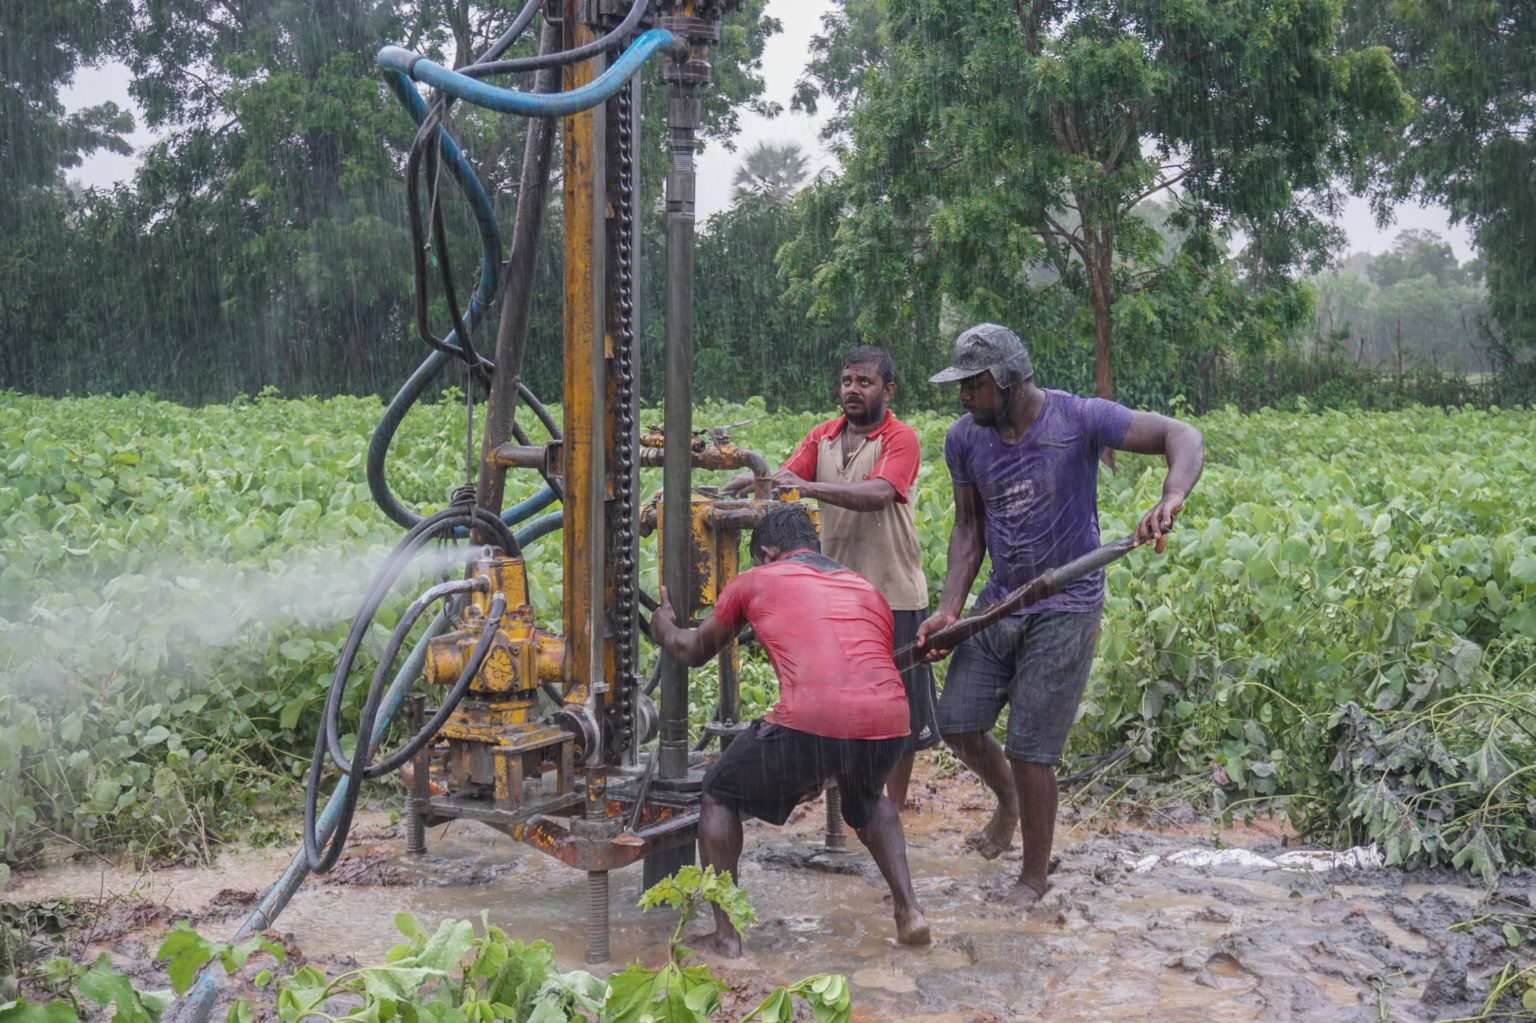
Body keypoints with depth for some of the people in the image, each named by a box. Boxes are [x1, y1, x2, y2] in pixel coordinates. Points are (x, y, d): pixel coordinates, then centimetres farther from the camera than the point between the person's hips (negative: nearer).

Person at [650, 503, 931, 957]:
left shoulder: (754, 581, 19)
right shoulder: (867, 590, 30)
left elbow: (694, 651, 32)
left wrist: (665, 626, 56)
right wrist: (826, 770, 47)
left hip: (809, 723, -4)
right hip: (888, 726, 5)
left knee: (719, 797, 22)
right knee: (866, 800, 38)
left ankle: (725, 935, 17)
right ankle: (909, 911, 25)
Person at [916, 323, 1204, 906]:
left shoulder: (1079, 419, -17)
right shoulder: (965, 439, -1)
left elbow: (1182, 437, -19)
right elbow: (969, 528, 6)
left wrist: (1171, 500, -40)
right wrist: (949, 610, -4)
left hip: (1064, 608, -5)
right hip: (1000, 600, 6)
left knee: (1030, 751, -4)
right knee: (957, 722, 6)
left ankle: (1035, 875, 19)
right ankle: (1007, 800, 39)